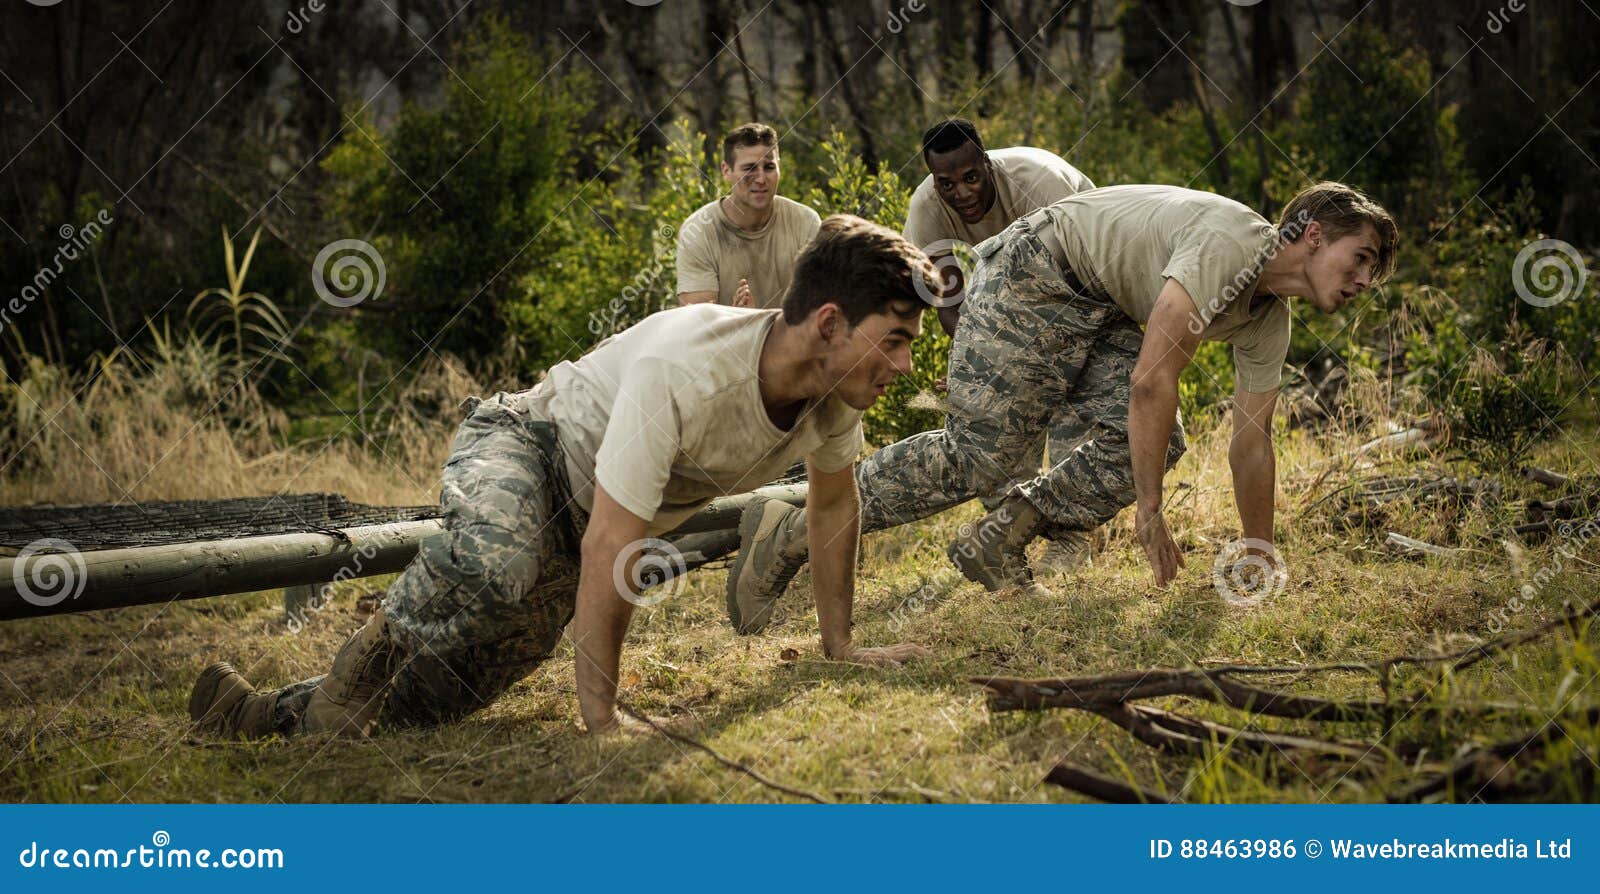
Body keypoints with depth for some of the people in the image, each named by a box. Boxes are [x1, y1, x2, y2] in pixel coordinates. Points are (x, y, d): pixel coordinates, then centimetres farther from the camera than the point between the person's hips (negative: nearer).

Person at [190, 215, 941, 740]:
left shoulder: (838, 384, -15)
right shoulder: (683, 373, -39)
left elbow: (834, 504, 6)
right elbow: (611, 549, -37)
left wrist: (839, 645, 11)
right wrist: (599, 716, -34)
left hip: (577, 523, 7)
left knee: (464, 683, 0)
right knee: (496, 563, -41)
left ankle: (270, 714, 15)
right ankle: (366, 660, -16)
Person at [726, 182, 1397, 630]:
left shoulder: (1271, 322, 3)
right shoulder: (1230, 245, -27)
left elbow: (1251, 442, 12)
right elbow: (1151, 378, -30)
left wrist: (1262, 560, 13)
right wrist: (1149, 513, -25)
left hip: (1099, 313, 9)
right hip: (1034, 276, -9)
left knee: (1153, 442, -11)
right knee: (980, 454, -16)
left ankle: (997, 542, -2)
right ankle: (790, 531, -10)